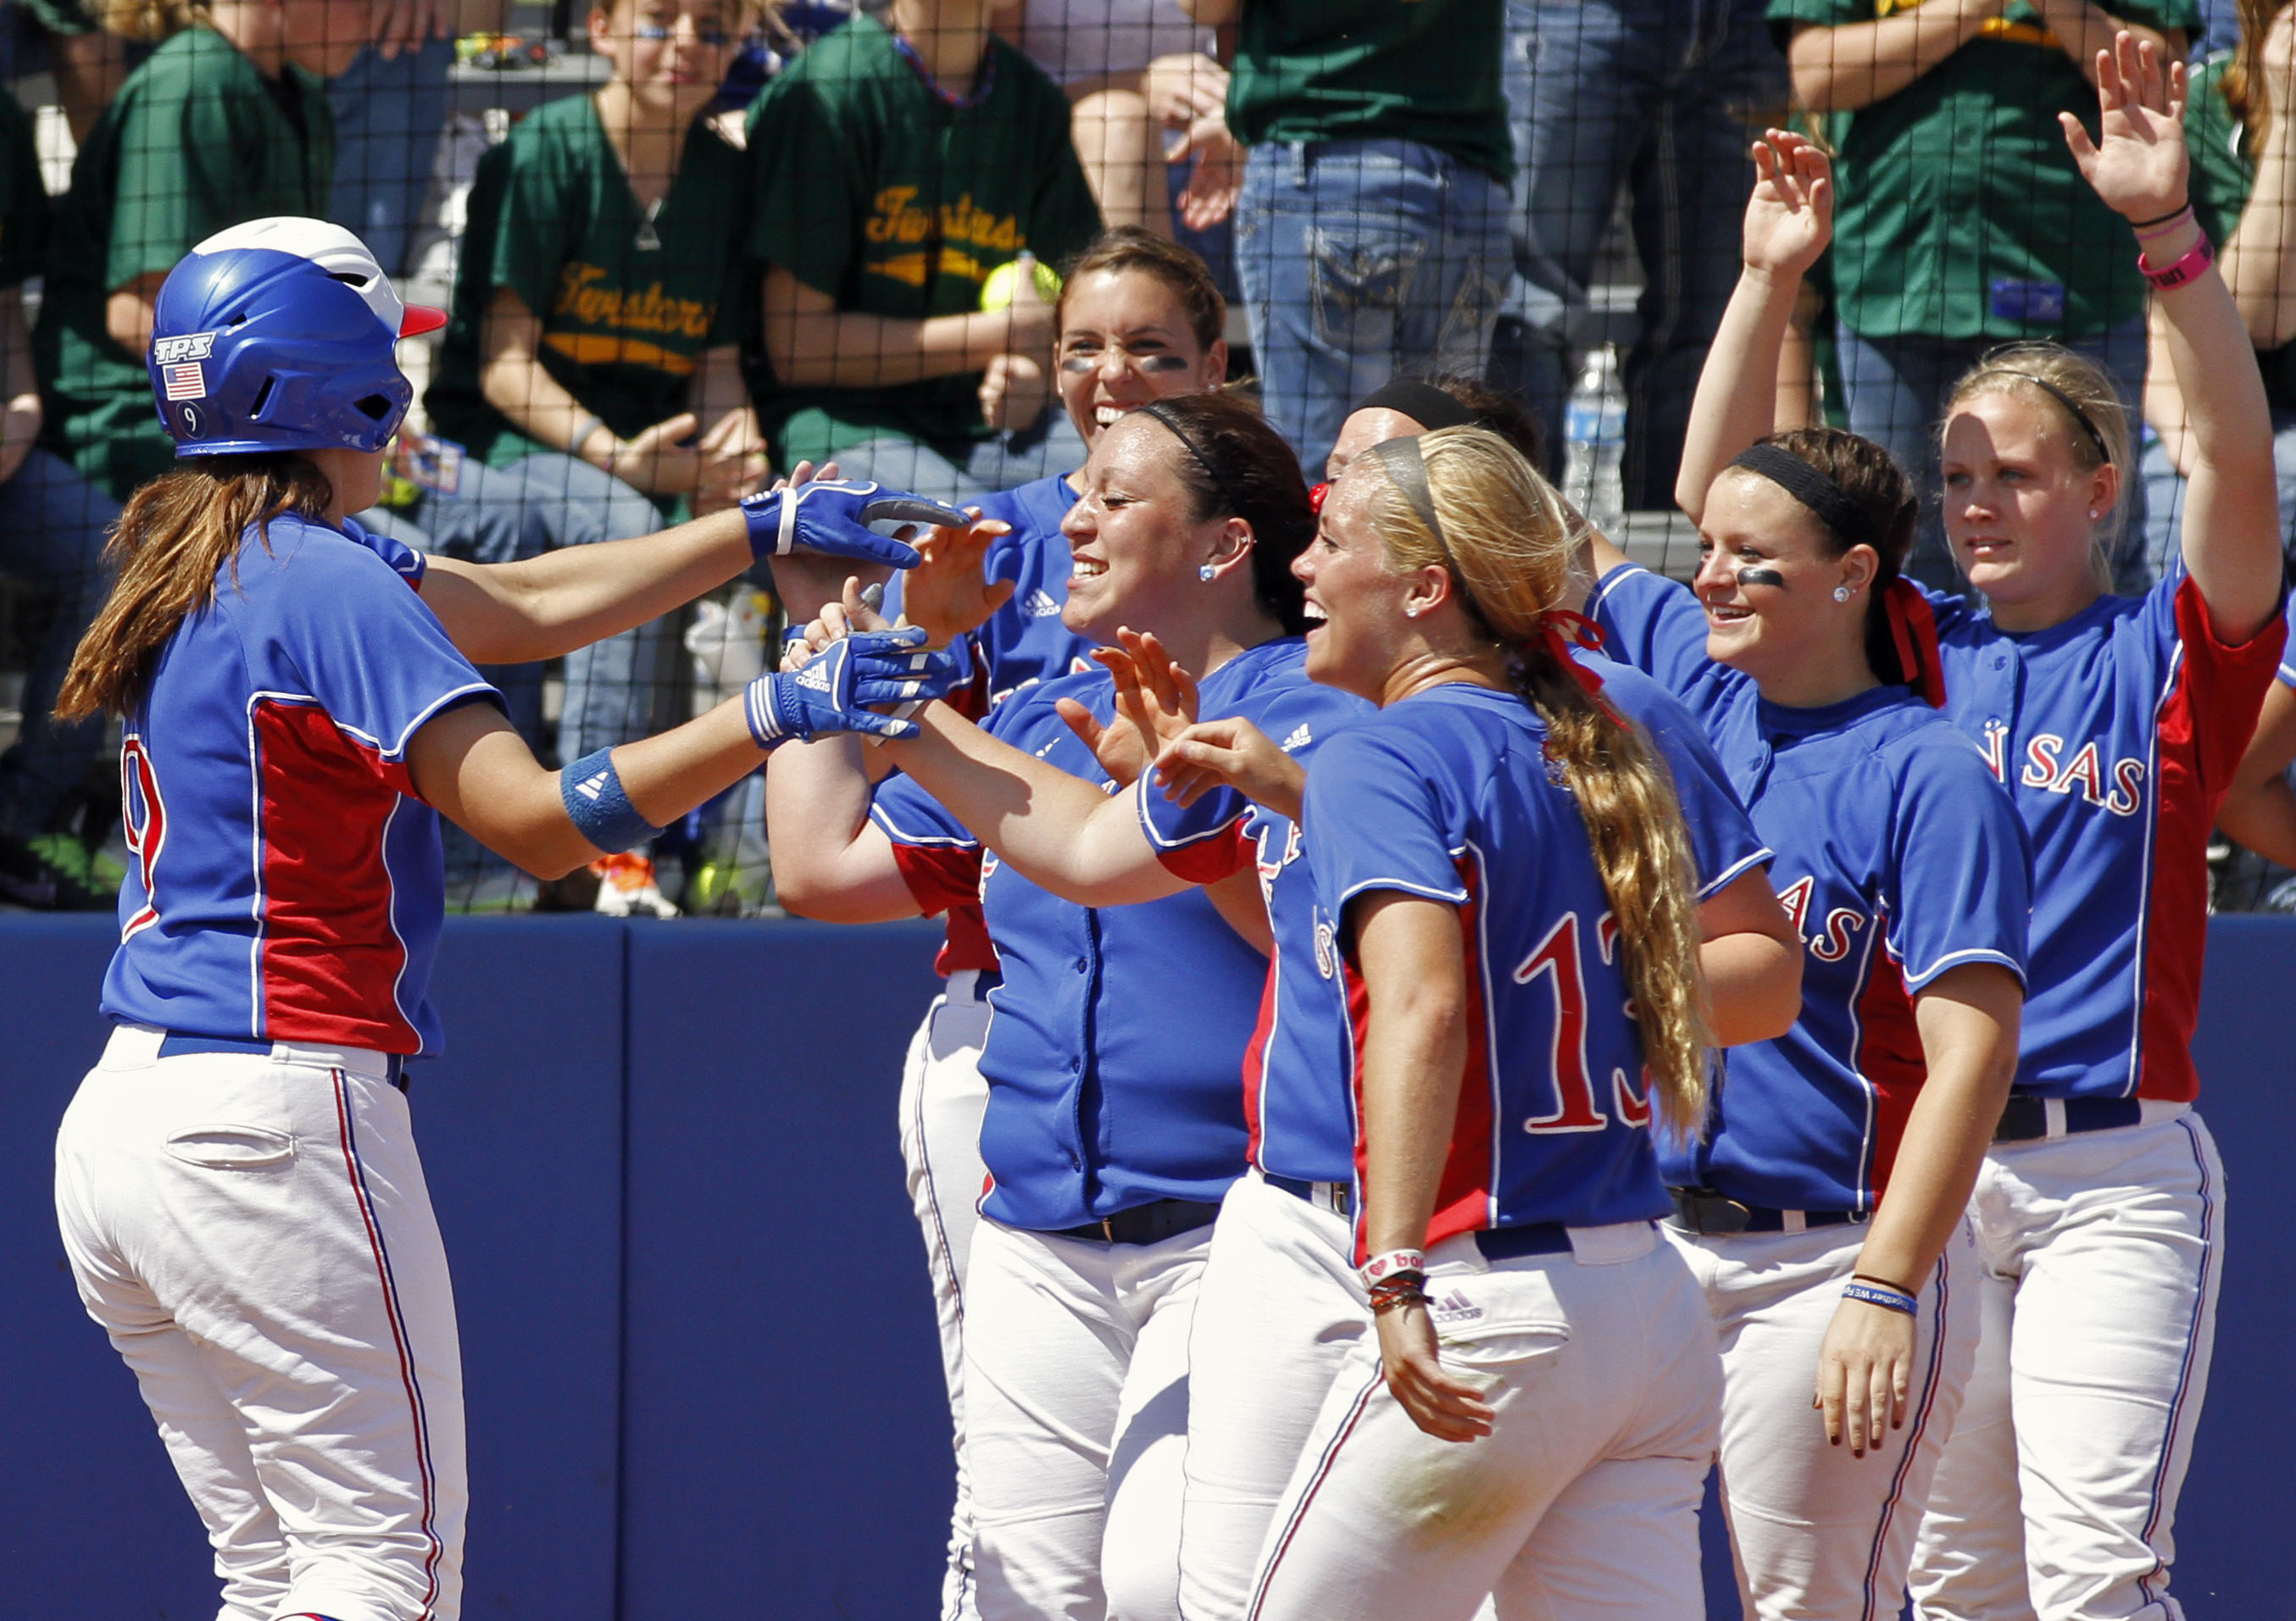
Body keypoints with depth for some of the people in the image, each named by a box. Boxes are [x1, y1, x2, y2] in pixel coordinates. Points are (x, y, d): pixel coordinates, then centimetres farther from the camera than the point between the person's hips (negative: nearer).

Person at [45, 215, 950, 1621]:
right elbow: (540, 819, -20)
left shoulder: (202, 560, 15)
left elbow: (517, 608, 20)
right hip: (276, 1120, -9)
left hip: (120, 1123, 9)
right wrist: (771, 717, -20)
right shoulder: (326, 582, -13)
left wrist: (760, 531, 18)